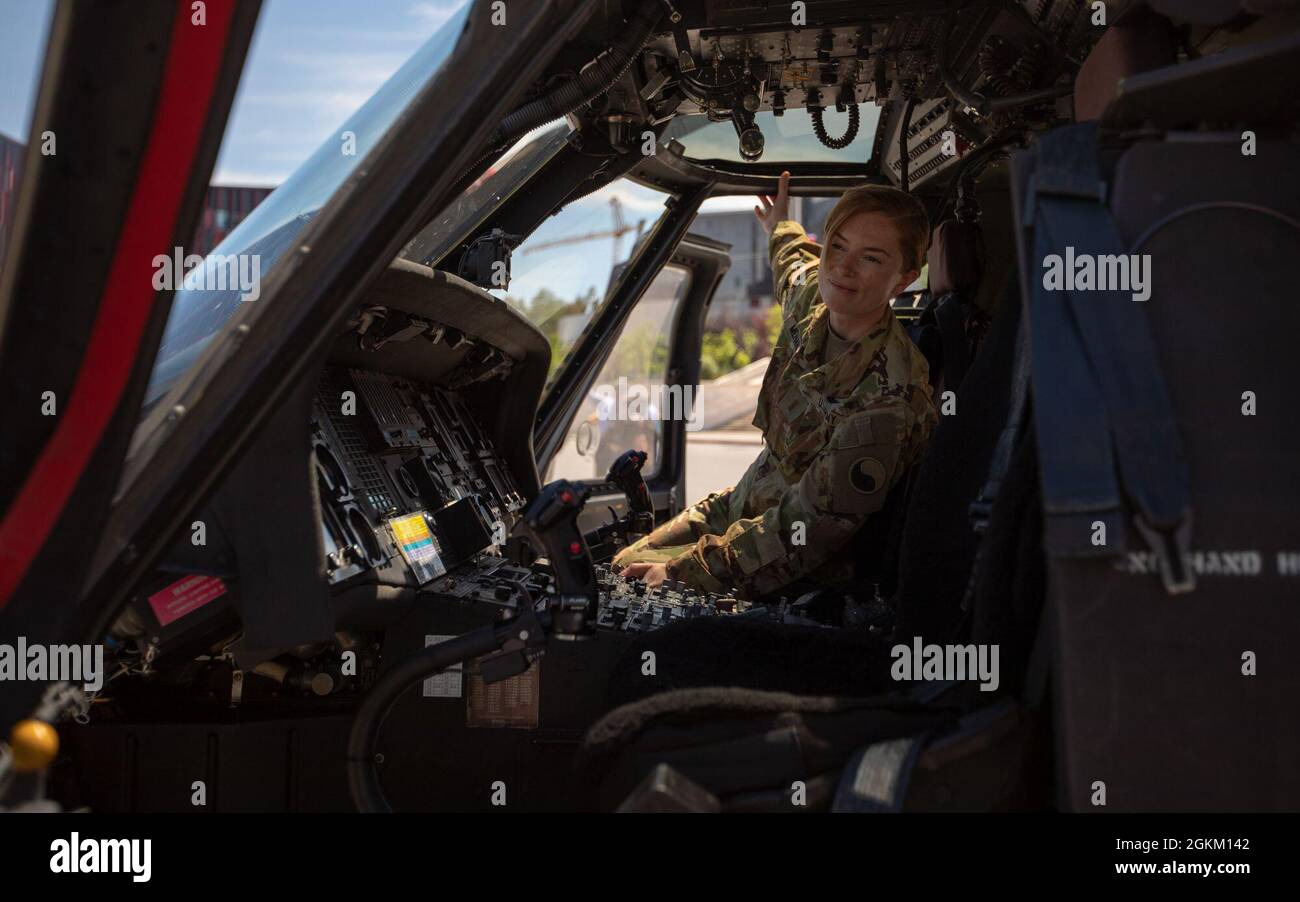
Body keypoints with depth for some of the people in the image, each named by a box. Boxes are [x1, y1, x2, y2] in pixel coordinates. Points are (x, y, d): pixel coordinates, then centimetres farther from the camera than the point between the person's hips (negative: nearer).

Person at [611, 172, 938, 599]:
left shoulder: (888, 404, -34)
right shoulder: (813, 302, -10)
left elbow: (807, 529, -29)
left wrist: (682, 572, -27)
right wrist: (782, 230, 40)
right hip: (746, 503, 8)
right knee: (622, 564, 15)